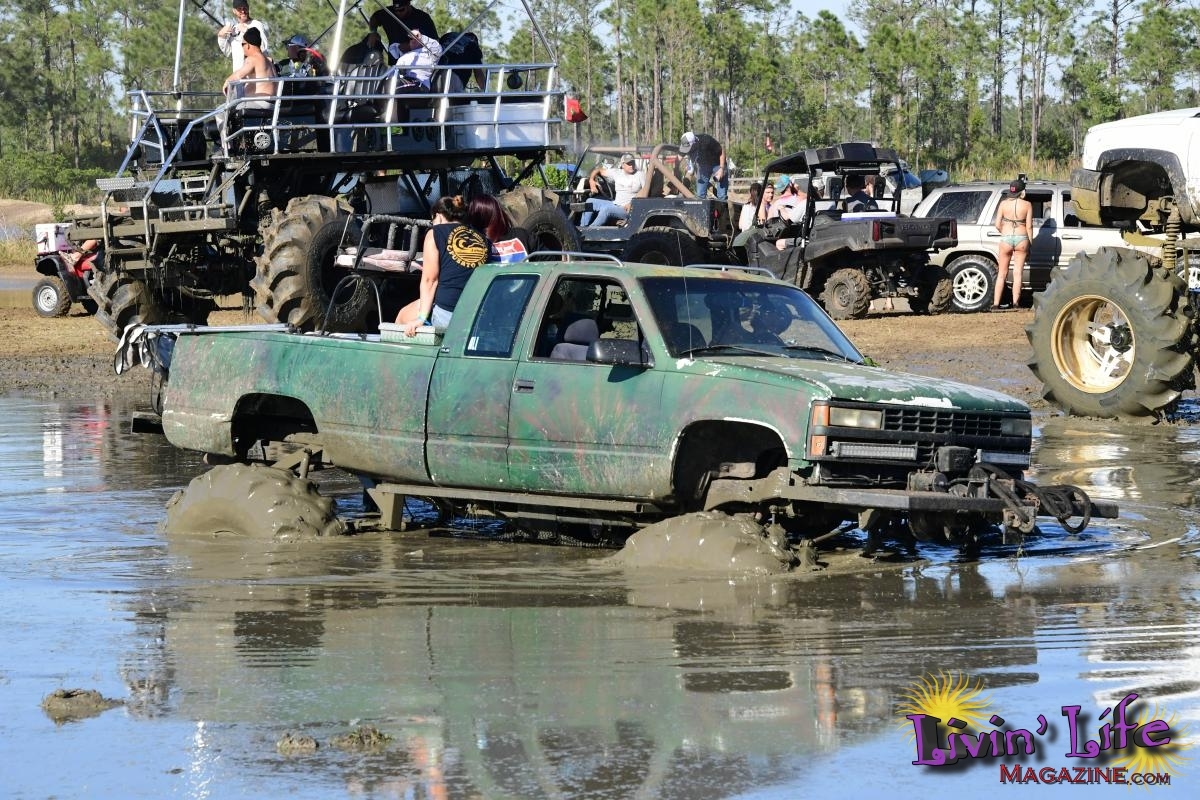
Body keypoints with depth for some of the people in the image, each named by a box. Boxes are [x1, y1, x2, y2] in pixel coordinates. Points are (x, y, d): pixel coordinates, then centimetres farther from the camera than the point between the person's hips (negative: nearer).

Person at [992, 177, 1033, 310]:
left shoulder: (1004, 204, 0)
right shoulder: (1027, 205, -3)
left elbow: (997, 225, 0)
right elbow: (1029, 226, -3)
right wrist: (1030, 243, 7)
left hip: (1006, 239, 1)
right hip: (1022, 239, -1)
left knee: (1002, 274, 9)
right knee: (1018, 273, 7)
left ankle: (996, 304, 6)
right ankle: (1015, 303, 2)